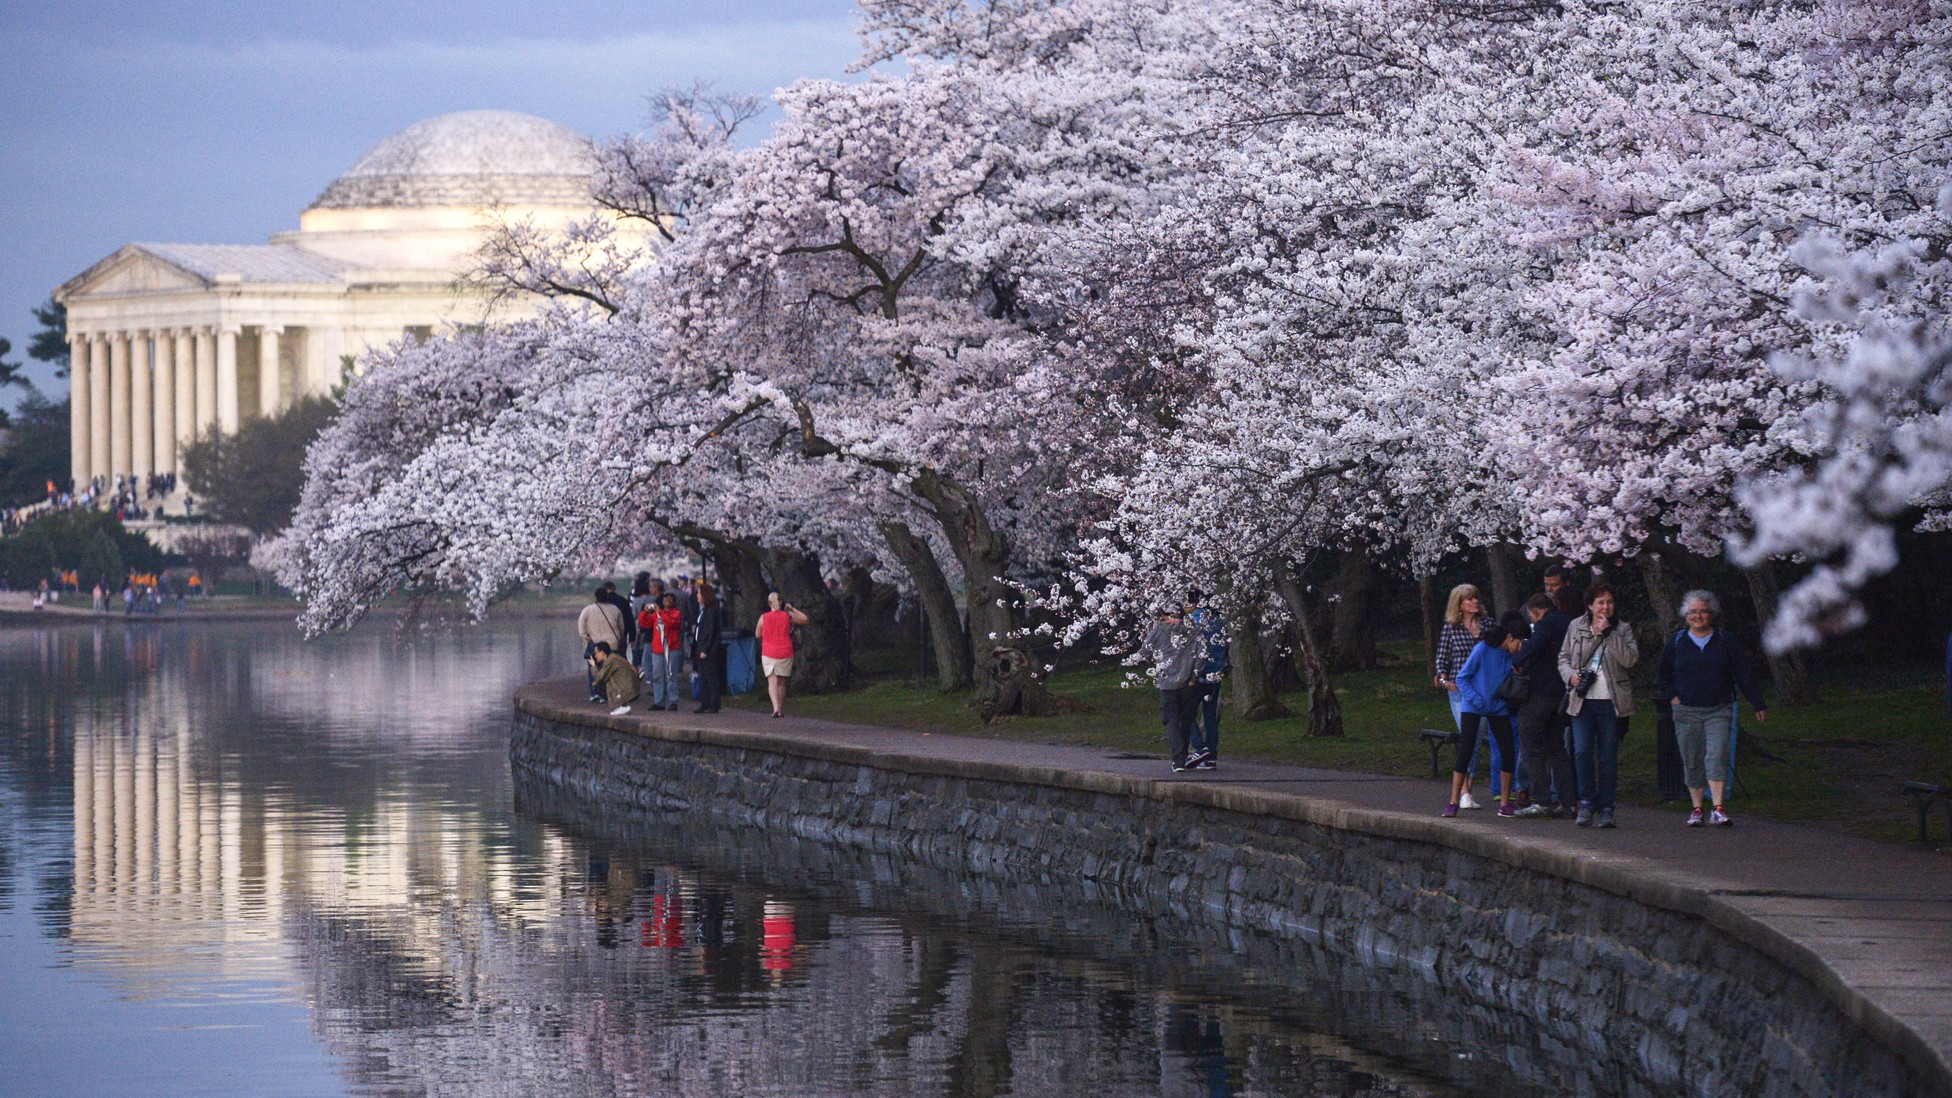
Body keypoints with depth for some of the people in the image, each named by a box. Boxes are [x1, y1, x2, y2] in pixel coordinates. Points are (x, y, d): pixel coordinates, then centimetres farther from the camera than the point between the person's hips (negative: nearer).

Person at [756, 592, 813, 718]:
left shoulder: (763, 618, -3)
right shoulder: (788, 616, -2)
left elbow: (758, 635, 9)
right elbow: (806, 620, 8)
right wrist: (793, 609, 13)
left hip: (768, 654, -2)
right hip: (785, 653, 2)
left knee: (772, 681, -6)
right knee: (782, 682, 14)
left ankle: (776, 707, -26)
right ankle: (781, 710, 15)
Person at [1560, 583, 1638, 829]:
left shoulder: (1622, 630, 4)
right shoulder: (1576, 627, 10)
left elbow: (1630, 659, -12)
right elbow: (1563, 658, 16)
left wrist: (1607, 633, -14)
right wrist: (1570, 674, -5)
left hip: (1610, 701, -1)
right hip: (1582, 700, 1)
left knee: (1608, 756, 0)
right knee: (1582, 752, -10)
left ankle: (1605, 808, 8)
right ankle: (1586, 803, 4)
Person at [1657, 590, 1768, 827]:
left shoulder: (1725, 642, 5)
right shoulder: (1676, 643, 7)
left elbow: (1744, 675, 8)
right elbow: (1663, 676, 19)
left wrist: (1758, 704, 7)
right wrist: (1673, 697, 4)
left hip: (1718, 711, -2)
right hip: (1687, 712, 2)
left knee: (1717, 755, -17)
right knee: (1692, 761, 3)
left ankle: (1718, 809, -21)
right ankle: (1696, 809, 13)